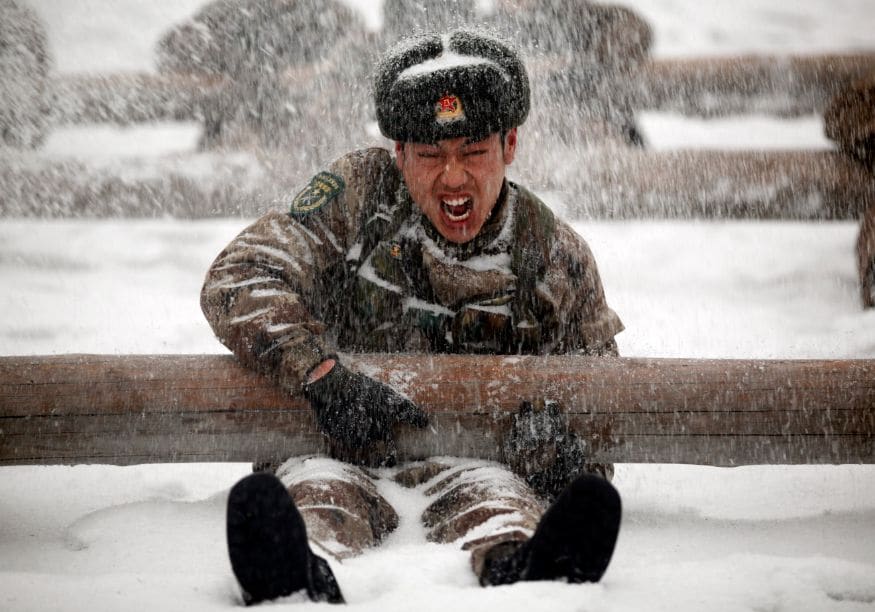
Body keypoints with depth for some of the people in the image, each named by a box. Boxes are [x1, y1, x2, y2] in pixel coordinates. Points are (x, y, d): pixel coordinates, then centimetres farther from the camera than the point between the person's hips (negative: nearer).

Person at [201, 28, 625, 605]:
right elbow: (239, 280, -6)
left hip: (470, 462, 1)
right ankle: (298, 576, -72)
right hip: (344, 455, -1)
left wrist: (568, 455, -18)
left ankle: (518, 565, -71)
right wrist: (324, 376, -24)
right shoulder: (357, 195, 1)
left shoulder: (557, 258, 5)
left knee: (490, 487, -35)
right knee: (316, 483, -36)